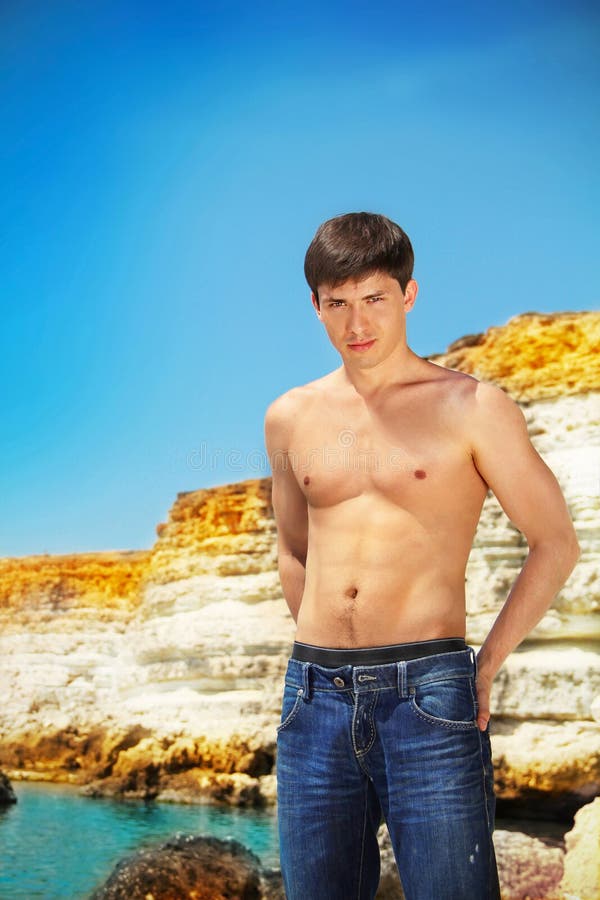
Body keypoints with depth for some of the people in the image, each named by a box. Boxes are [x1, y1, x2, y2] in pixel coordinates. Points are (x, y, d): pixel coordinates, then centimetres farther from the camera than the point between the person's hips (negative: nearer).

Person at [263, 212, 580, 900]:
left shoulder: (471, 407, -1)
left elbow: (556, 545, 2)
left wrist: (485, 668, -2)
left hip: (427, 696, -4)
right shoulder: (290, 418, 12)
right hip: (315, 695, 4)